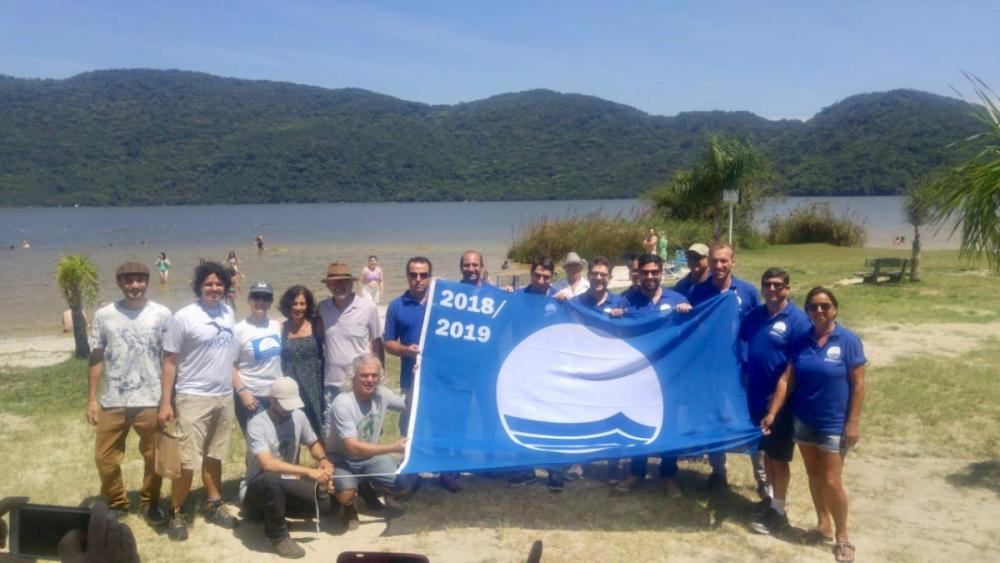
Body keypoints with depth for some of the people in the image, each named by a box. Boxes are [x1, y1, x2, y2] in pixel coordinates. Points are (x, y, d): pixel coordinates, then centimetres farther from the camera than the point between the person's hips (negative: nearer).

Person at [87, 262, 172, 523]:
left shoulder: (162, 314, -3)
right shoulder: (104, 315, 0)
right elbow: (96, 359, 4)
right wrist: (91, 399, 1)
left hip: (151, 400, -1)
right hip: (112, 402, 1)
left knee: (154, 456, 10)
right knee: (105, 458, 9)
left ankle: (150, 502, 31)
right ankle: (116, 504, 30)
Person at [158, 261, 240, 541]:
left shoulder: (228, 313, 5)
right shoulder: (184, 317, -10)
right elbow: (170, 362, -8)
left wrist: (239, 387, 11)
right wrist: (165, 402, -12)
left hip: (224, 397, 5)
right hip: (193, 398, -5)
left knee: (214, 456, 15)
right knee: (188, 461, -4)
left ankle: (213, 504, 29)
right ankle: (175, 513, 12)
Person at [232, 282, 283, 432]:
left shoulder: (277, 326, 7)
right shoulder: (239, 330, -7)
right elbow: (231, 366, -8)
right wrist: (242, 392, -18)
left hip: (277, 395, 5)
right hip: (252, 397, -5)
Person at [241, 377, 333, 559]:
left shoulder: (298, 416, -2)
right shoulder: (257, 424, -22)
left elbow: (313, 443, 14)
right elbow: (268, 464, -35)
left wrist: (323, 459, -9)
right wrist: (308, 471, -37)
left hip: (284, 486, 6)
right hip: (257, 491, -6)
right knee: (272, 479, -41)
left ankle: (276, 514, 9)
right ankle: (278, 535, -16)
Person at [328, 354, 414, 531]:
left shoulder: (382, 394, -11)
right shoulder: (342, 404, -28)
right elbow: (353, 448, -32)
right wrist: (392, 448, -34)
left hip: (371, 457, 5)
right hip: (343, 459, -5)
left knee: (406, 487, -10)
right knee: (346, 494, -35)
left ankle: (370, 487, 21)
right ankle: (349, 506, 5)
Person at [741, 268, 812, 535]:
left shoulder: (797, 320, -14)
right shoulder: (755, 315, 4)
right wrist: (744, 376, 5)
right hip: (756, 397, 6)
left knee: (778, 455, 4)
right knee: (765, 450, 19)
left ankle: (778, 512, 16)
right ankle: (768, 496, 35)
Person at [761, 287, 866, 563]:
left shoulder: (849, 341, -11)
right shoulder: (801, 342, 0)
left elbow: (858, 383, -11)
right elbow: (787, 379, -1)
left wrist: (853, 421, -14)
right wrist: (772, 413, -5)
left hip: (834, 424, -4)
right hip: (803, 420, 4)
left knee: (831, 481, -2)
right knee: (813, 474, 15)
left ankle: (842, 536, 17)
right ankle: (823, 524, 33)